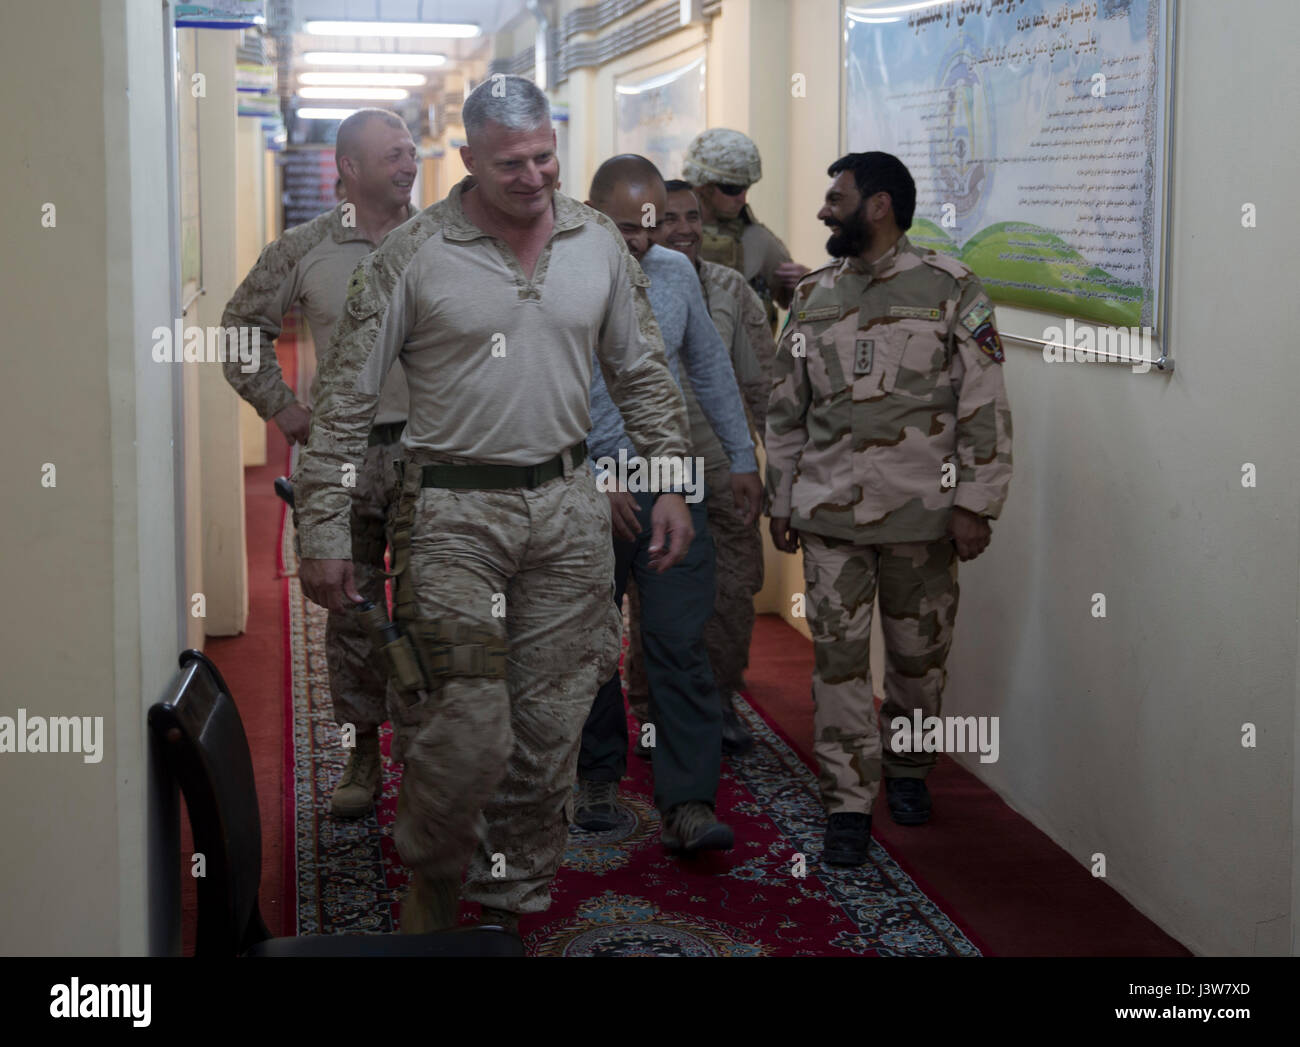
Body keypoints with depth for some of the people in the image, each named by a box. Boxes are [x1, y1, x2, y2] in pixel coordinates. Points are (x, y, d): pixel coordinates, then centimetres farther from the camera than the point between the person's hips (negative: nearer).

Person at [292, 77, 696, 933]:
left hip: (568, 505, 4)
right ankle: (432, 875, 23)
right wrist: (324, 533, -9)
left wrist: (672, 483, 11)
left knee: (552, 727, 9)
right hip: (454, 515, -4)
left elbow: (644, 373, 16)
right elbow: (347, 402, -5)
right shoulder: (413, 255, -7)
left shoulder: (599, 242, 6)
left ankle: (519, 894, 27)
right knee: (468, 731, -7)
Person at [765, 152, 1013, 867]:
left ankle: (908, 767, 32)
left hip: (920, 511, -2)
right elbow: (786, 407, 14)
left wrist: (975, 505, -9)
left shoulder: (951, 289, -2)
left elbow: (985, 406, -4)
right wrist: (781, 502, 11)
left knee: (919, 652, 9)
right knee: (838, 655, -1)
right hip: (828, 511, 2)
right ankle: (849, 802, 8)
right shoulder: (813, 294, 10)